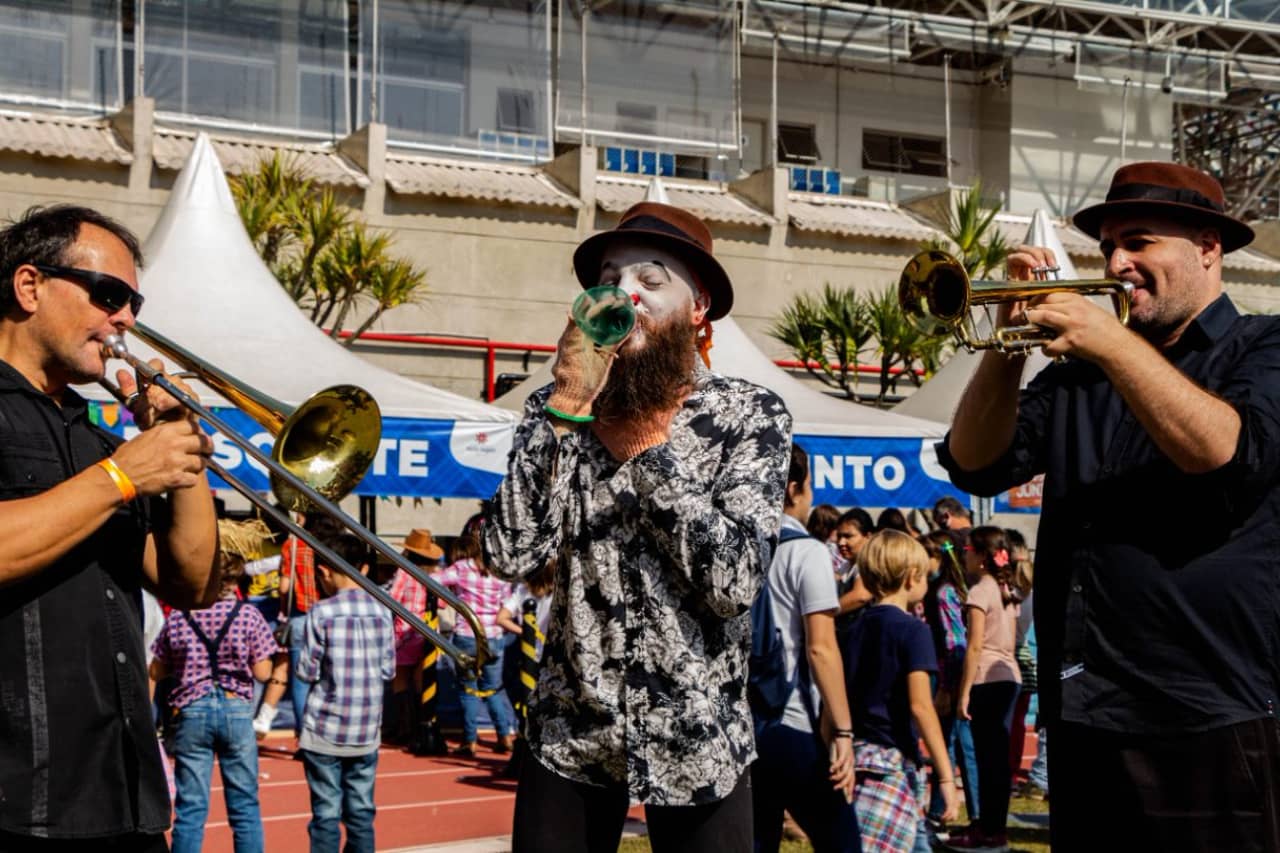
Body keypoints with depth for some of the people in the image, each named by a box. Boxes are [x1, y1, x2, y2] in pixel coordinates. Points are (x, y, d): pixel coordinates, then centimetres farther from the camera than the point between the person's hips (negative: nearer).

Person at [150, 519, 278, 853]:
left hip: (191, 712, 1)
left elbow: (157, 672, 5)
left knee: (190, 807, 5)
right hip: (237, 710, -1)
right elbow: (262, 673, -5)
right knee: (244, 806, 8)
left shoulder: (177, 618, -2)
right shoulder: (248, 615, -6)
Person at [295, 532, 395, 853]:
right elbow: (388, 670, 4)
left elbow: (307, 671, -7)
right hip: (367, 730, 3)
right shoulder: (382, 611, 1)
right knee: (361, 812, 10)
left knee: (326, 813, 2)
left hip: (325, 730, -3)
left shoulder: (321, 613, -9)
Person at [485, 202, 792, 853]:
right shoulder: (556, 406, 1)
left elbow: (734, 582, -19)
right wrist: (567, 405, -17)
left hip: (698, 738, -2)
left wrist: (646, 445, -16)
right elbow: (510, 554, -12)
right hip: (569, 732, 2)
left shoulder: (751, 415, -7)